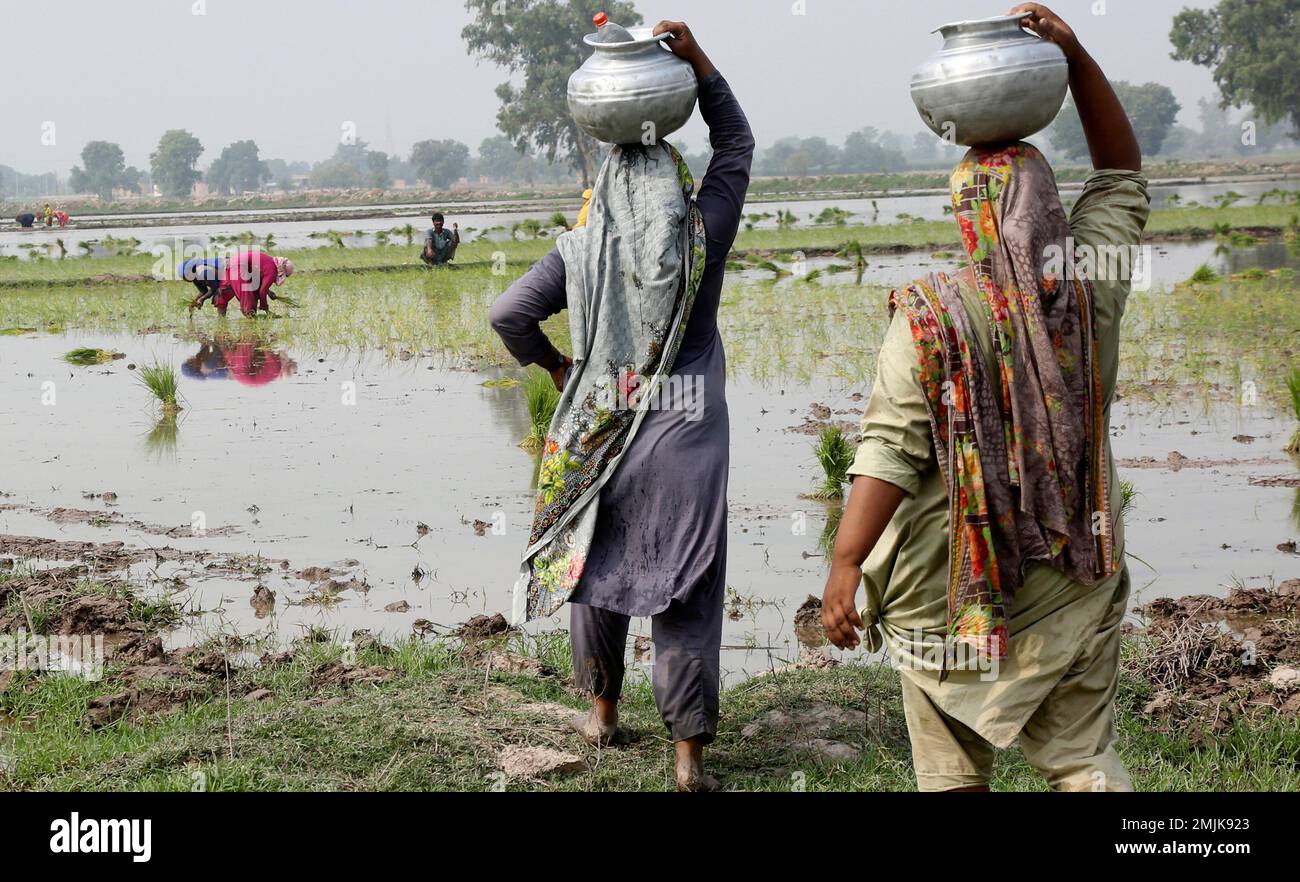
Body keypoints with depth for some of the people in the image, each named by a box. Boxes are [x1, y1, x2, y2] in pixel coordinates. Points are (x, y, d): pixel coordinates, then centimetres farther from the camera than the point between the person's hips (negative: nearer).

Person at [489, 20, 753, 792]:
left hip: (601, 433, 2)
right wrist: (695, 56, 1)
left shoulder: (585, 249, -3)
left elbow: (510, 313, -7)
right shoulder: (704, 237, -4)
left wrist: (555, 366, 10)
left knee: (595, 569, 20)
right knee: (686, 594, 0)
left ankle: (603, 713, 33)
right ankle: (690, 755, -1)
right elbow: (737, 144, 7)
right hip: (688, 440, -1)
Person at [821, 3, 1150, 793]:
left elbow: (891, 451, -20)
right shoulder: (1093, 292, -3)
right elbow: (1123, 176, 11)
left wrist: (846, 562, -19)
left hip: (951, 584, -3)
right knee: (1086, 759, 9)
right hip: (1075, 580, 3)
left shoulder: (931, 317, -13)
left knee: (953, 771, 10)